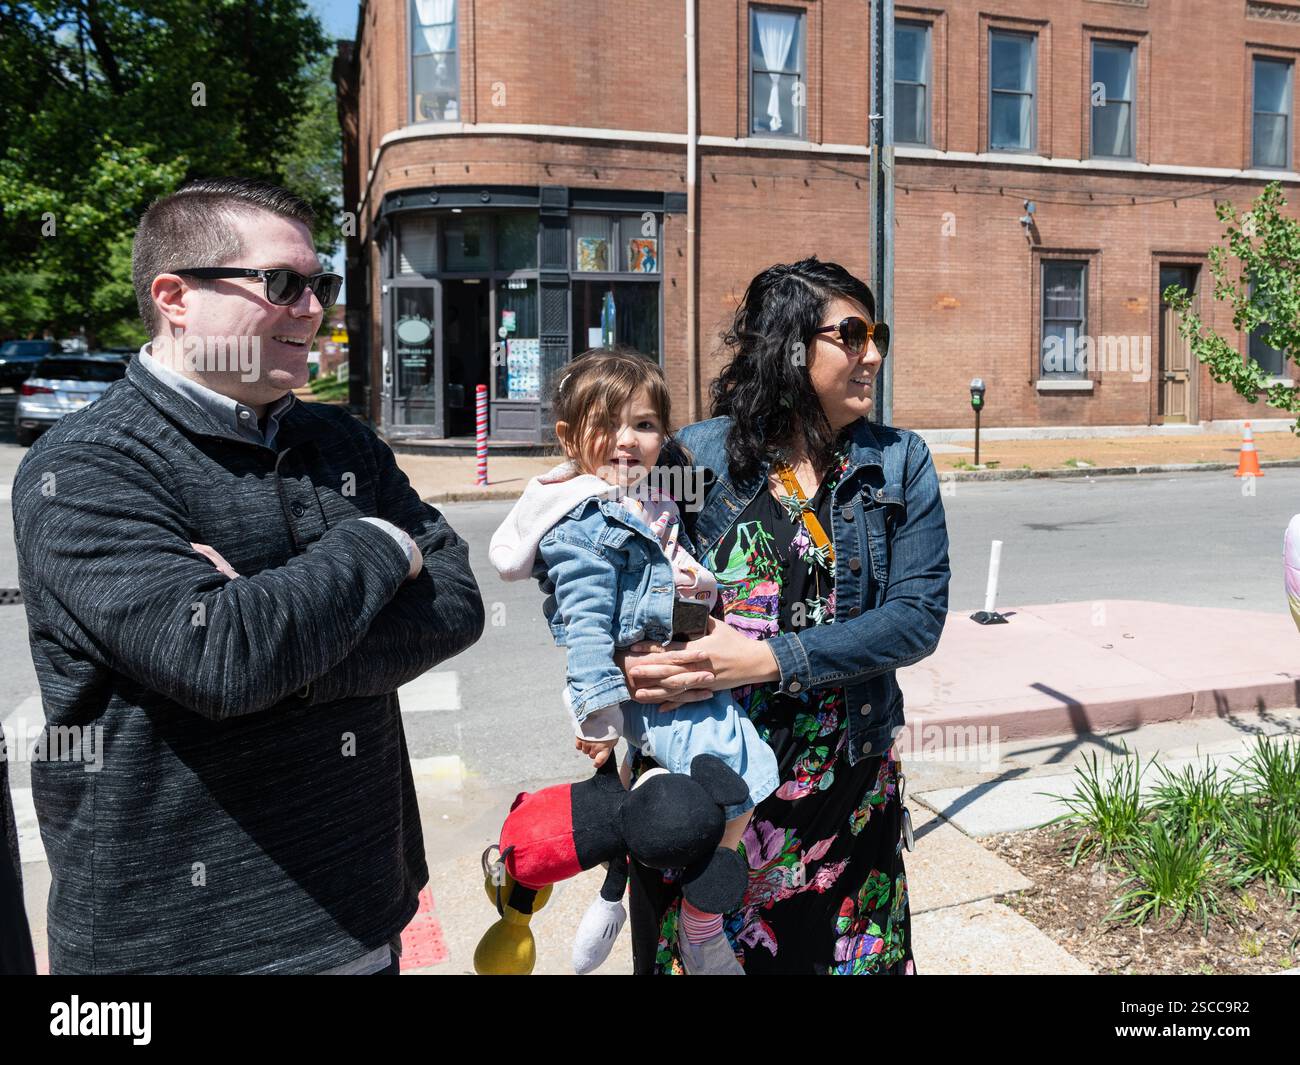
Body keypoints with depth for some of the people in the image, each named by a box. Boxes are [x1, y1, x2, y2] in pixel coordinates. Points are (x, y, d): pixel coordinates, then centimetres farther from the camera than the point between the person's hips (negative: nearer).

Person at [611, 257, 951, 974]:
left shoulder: (900, 464, 0)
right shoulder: (693, 457, -3)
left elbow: (919, 615, -11)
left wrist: (769, 659, -23)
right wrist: (610, 681, -18)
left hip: (845, 785, 1)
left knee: (846, 957, 14)